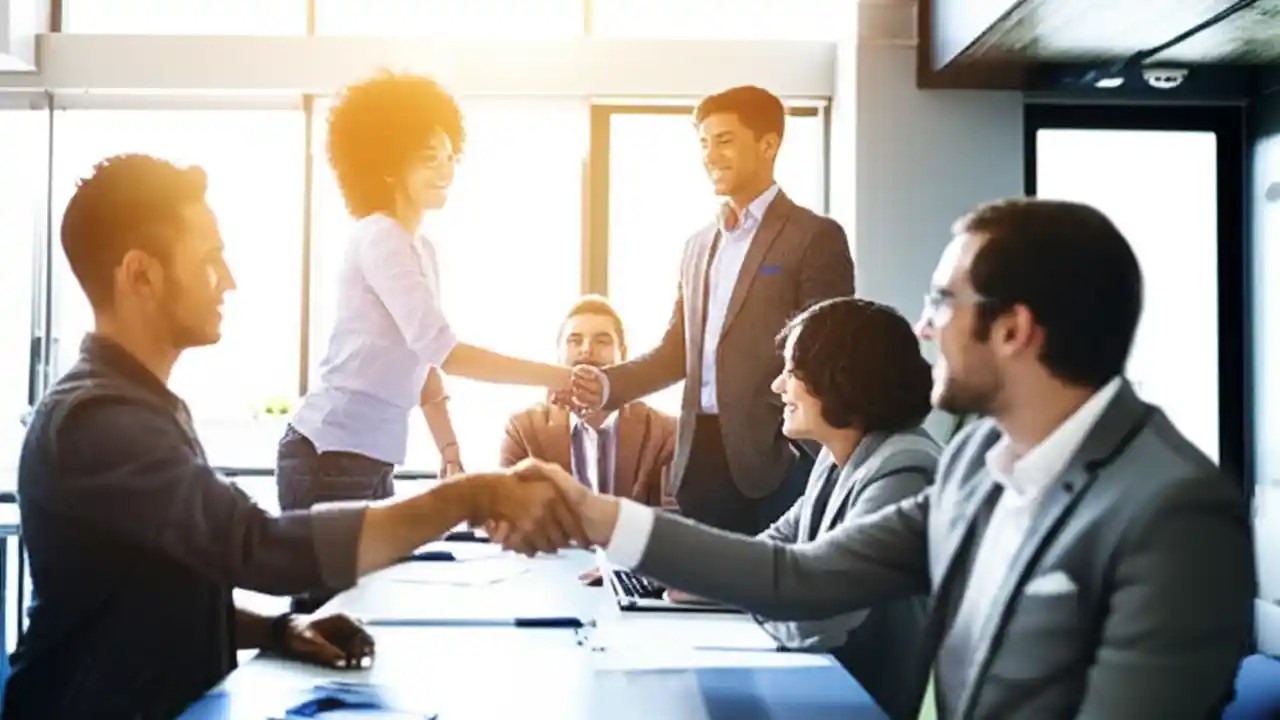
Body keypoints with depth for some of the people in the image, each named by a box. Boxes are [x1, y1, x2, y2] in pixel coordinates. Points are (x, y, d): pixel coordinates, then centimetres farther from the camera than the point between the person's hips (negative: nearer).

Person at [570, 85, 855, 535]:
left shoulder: (815, 236, -3)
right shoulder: (700, 245, 18)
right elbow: (678, 350, 17)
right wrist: (609, 385, 1)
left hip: (773, 455, -6)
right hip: (701, 454, 6)